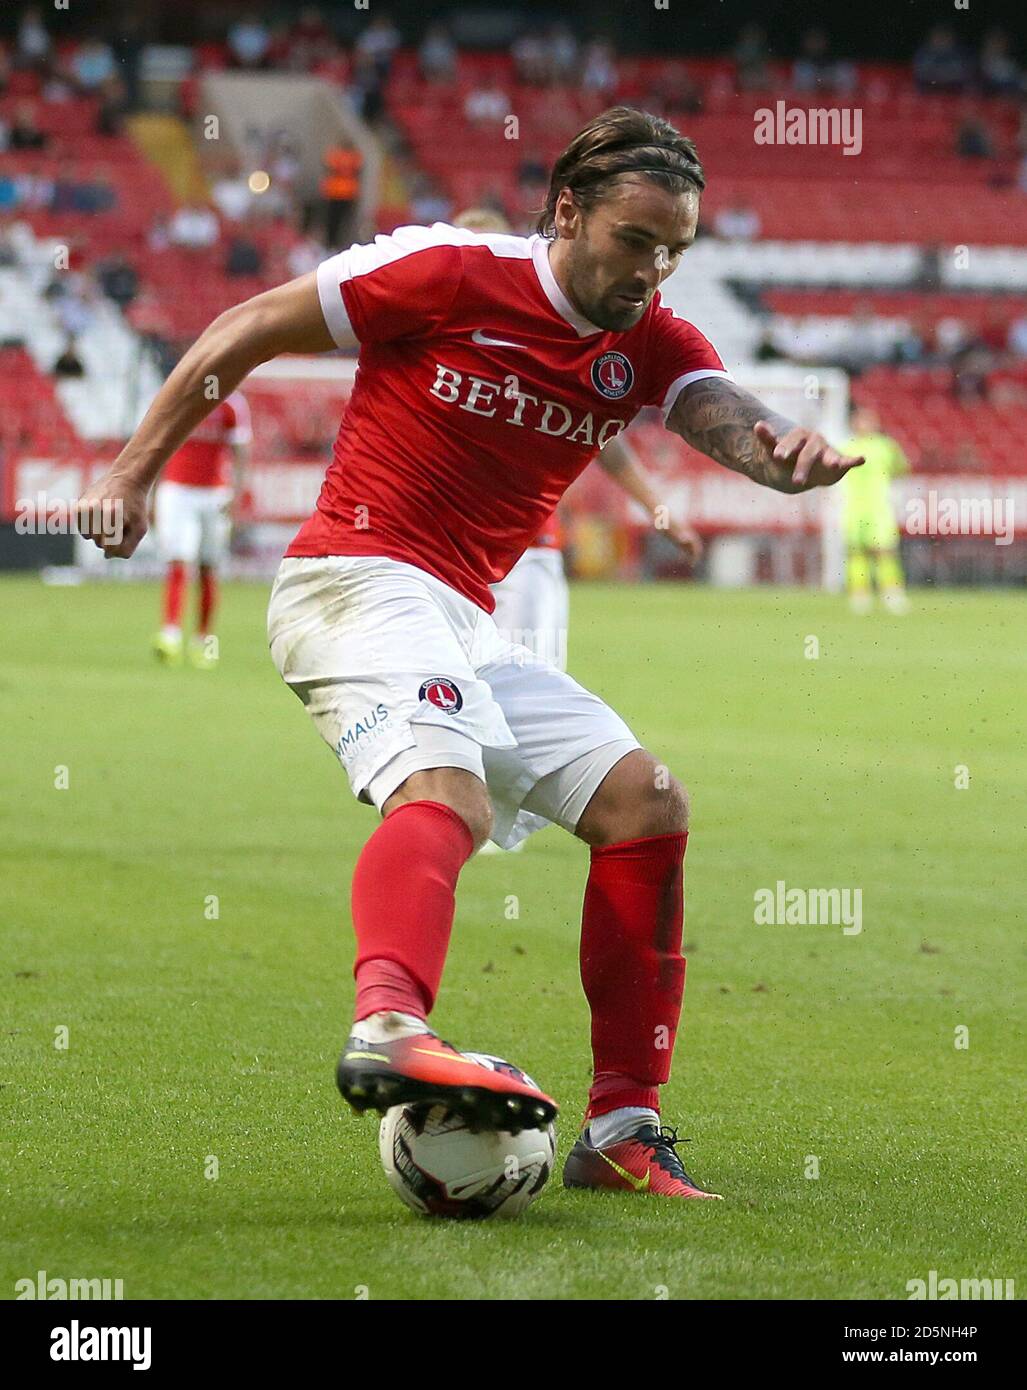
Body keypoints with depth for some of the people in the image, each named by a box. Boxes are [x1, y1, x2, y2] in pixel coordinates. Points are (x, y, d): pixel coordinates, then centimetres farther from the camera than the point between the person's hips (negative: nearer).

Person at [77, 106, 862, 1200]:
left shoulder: (651, 344, 8)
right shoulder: (452, 273, -8)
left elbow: (723, 416, -15)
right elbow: (247, 329, 0)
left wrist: (777, 449, -40)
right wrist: (133, 472, 0)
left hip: (465, 624, 8)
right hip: (360, 581, -8)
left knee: (645, 802, 1)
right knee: (448, 787, -34)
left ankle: (623, 1129, 2)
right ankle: (389, 1028, -62)